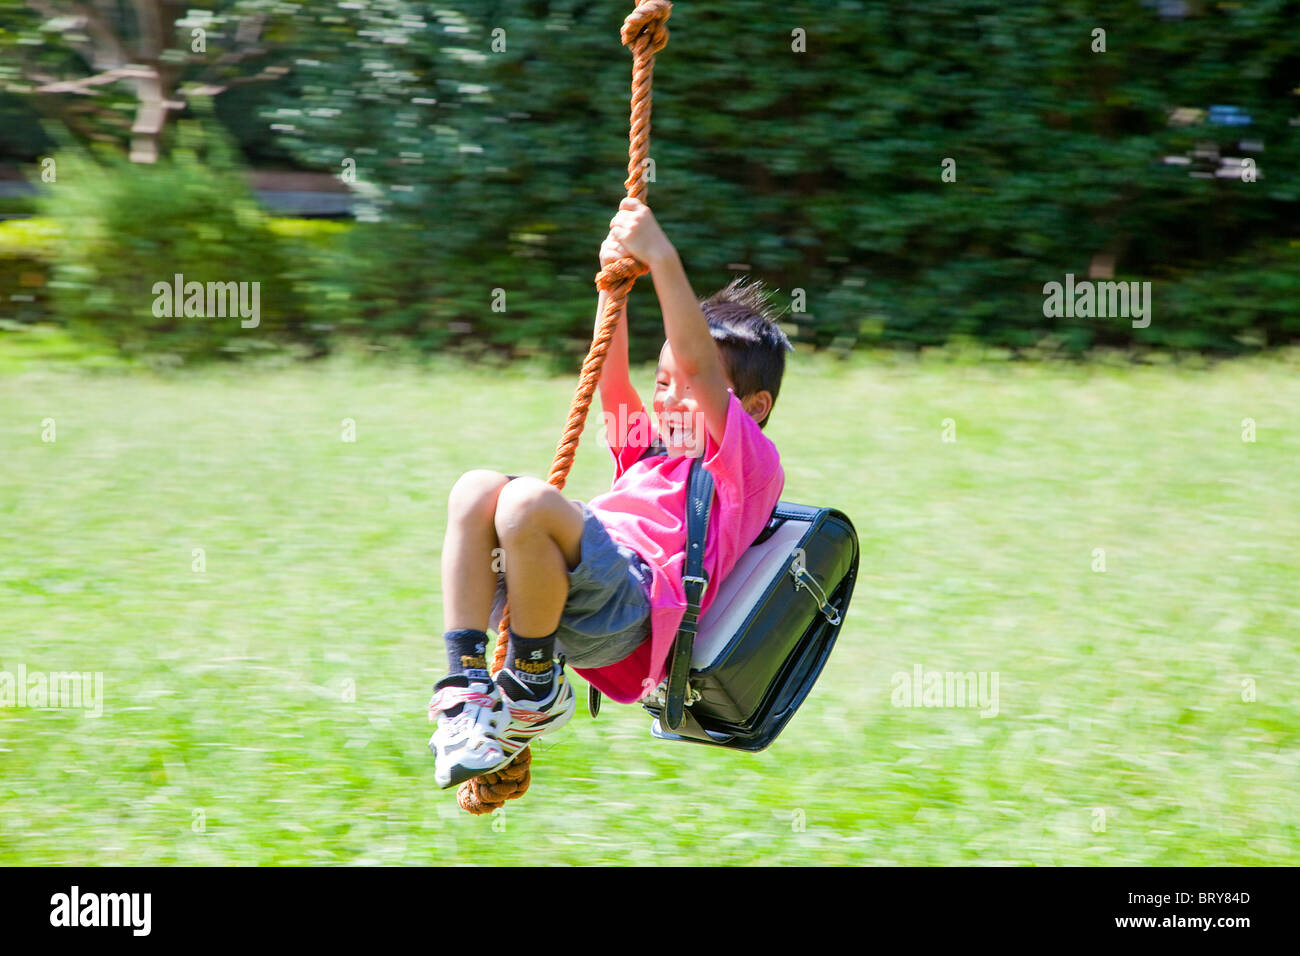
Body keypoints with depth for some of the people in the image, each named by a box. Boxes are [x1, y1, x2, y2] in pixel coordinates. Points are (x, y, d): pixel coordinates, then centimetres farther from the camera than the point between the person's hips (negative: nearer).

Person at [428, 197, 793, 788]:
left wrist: (663, 260, -9)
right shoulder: (651, 452, 34)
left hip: (634, 599, -9)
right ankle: (465, 684, -17)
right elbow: (610, 381, 25)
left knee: (526, 501, -32)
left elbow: (698, 364, -4)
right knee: (476, 489, -11)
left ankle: (534, 689, -15)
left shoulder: (752, 463, 8)